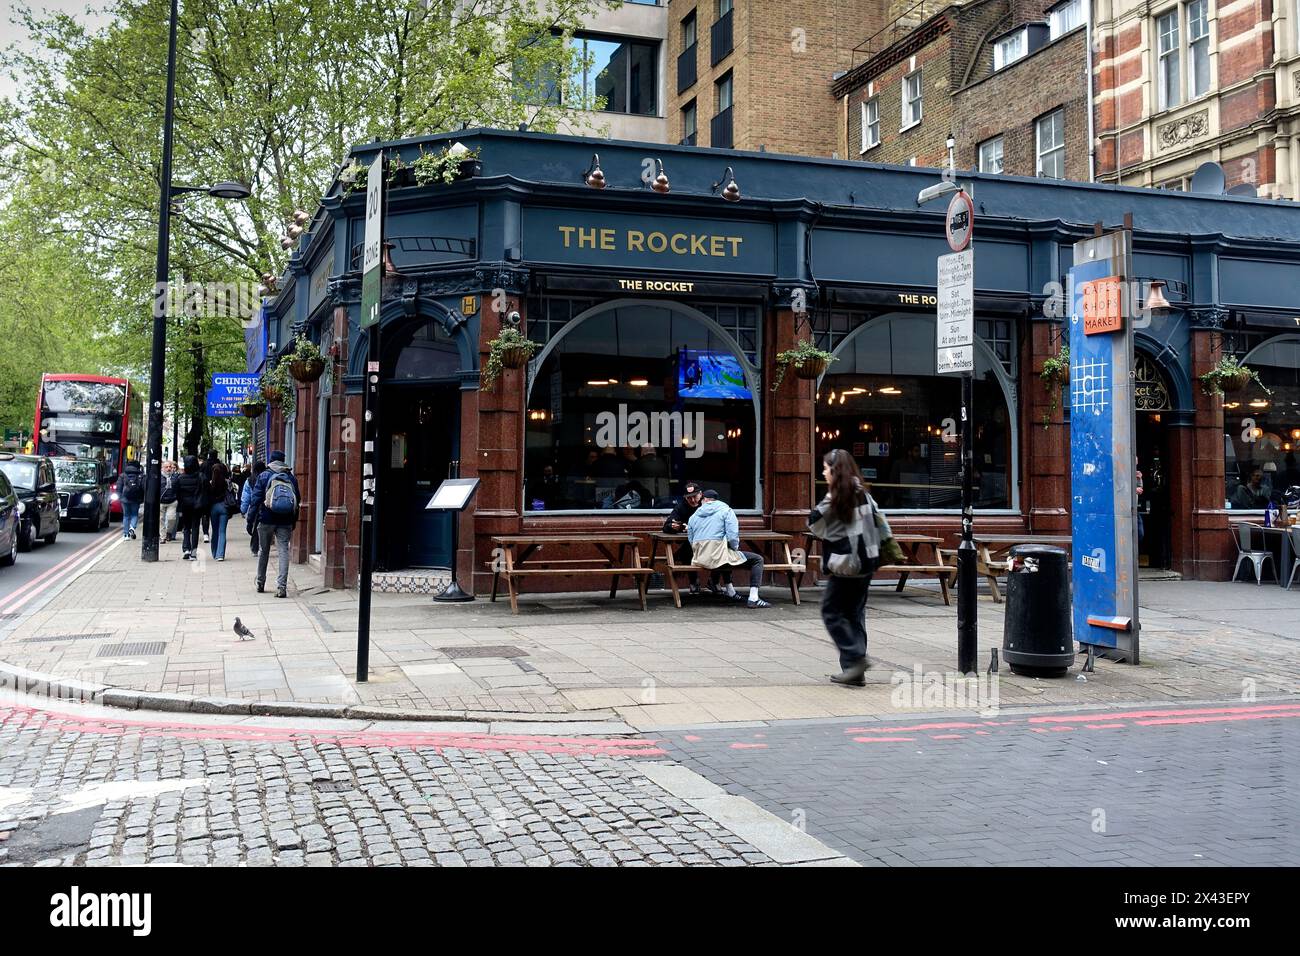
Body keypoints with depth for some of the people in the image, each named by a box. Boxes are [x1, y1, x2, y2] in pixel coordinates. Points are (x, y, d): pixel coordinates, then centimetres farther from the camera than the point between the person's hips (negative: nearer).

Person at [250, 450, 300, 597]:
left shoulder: (264, 476, -1)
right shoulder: (291, 478, 5)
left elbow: (256, 499, -5)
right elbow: (297, 500, 7)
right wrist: (294, 522, 14)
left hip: (266, 519, -1)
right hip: (285, 521, 1)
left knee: (263, 551, 15)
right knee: (284, 551, -2)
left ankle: (260, 583, 29)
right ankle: (282, 586, -13)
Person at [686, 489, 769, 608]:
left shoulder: (693, 517, 16)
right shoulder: (726, 511, 3)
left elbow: (691, 542, 15)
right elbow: (732, 537, -10)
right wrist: (735, 548, 8)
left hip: (699, 559, 6)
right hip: (718, 557, -6)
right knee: (757, 559, 4)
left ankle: (730, 592, 44)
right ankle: (753, 598, -8)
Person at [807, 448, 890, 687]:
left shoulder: (836, 498, -14)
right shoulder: (862, 492, 8)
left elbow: (814, 524, -8)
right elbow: (879, 520, 12)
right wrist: (889, 545, 20)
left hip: (846, 564, -8)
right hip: (867, 561, 8)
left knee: (832, 611, 2)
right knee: (855, 613, 11)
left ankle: (855, 657, -9)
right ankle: (854, 671, 12)